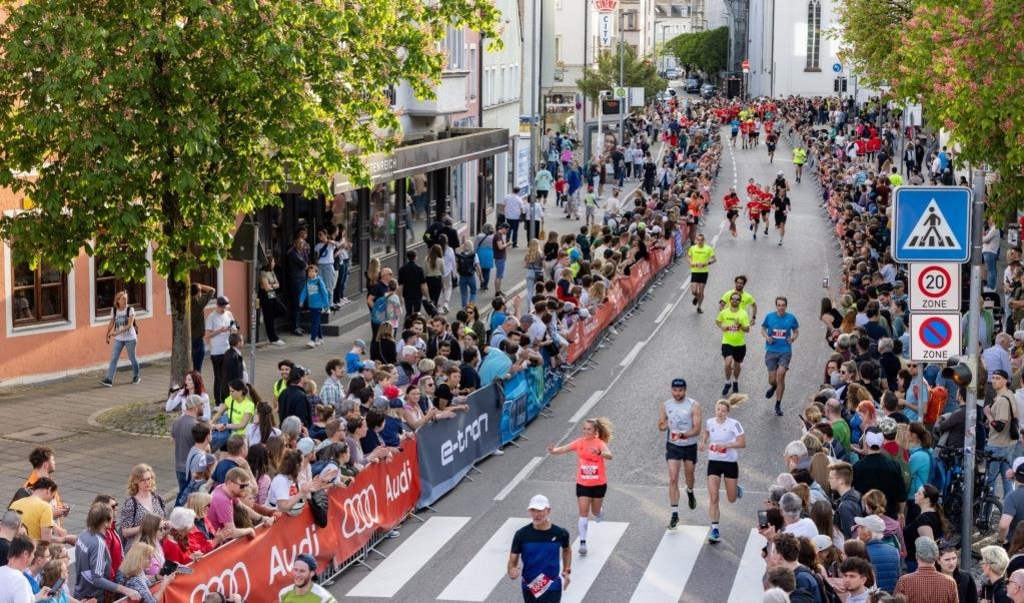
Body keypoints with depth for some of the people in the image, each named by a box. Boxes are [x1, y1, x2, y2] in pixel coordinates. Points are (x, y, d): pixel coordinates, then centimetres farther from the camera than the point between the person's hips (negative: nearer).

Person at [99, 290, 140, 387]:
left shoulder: (130, 310, -11)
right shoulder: (114, 310, 1)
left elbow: (130, 324, -19)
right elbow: (111, 324, 12)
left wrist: (117, 332, -28)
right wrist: (107, 335, 15)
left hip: (130, 338, -3)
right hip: (118, 339, 3)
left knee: (132, 357, 9)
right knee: (113, 358, -5)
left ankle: (136, 376, 30)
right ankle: (109, 380, -9)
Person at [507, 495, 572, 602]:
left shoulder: (559, 533, -8)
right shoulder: (522, 534, -10)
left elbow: (567, 550, 15)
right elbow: (513, 560, -6)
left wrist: (566, 570, 6)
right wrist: (512, 572, -28)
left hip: (552, 589, -2)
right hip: (530, 589, 2)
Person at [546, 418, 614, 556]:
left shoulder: (600, 443, -15)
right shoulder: (579, 442, -6)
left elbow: (609, 456, -33)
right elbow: (563, 449, -11)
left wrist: (599, 453, -55)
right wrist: (553, 451, -33)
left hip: (599, 484, -1)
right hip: (582, 484, 1)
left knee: (596, 512, 15)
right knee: (583, 513, -6)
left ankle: (599, 514, 52)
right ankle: (583, 542, -5)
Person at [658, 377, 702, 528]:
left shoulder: (694, 406, -14)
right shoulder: (666, 406, -4)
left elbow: (697, 430, -18)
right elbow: (660, 426, 5)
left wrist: (683, 434, -35)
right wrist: (663, 425, -19)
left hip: (690, 446, -1)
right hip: (673, 446, 1)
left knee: (689, 476, 17)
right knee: (673, 479, -9)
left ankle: (690, 492, 54)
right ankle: (675, 514, -8)